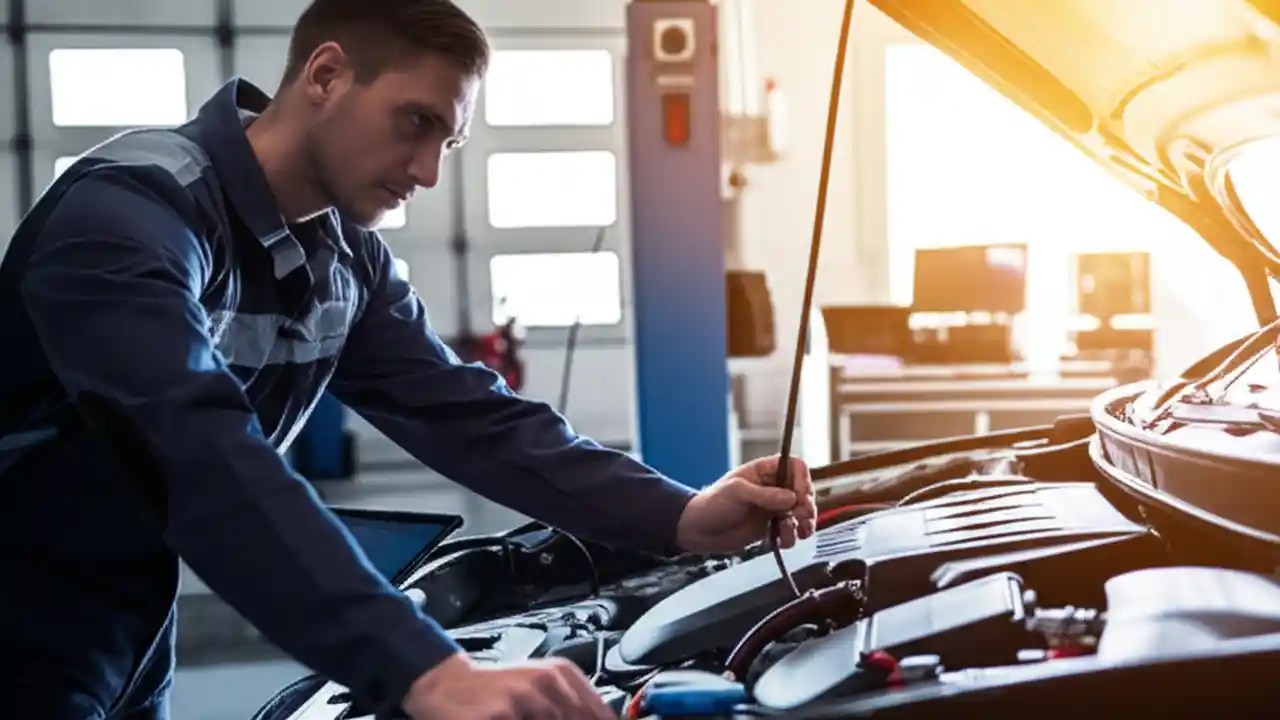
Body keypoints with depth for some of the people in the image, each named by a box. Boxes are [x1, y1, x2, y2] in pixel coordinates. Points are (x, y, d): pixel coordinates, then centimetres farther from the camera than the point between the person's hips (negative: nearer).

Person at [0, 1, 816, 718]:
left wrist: (679, 518, -16)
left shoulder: (347, 262, 2)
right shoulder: (130, 212, -25)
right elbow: (205, 461, -39)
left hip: (132, 652, 8)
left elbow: (473, 417, -2)